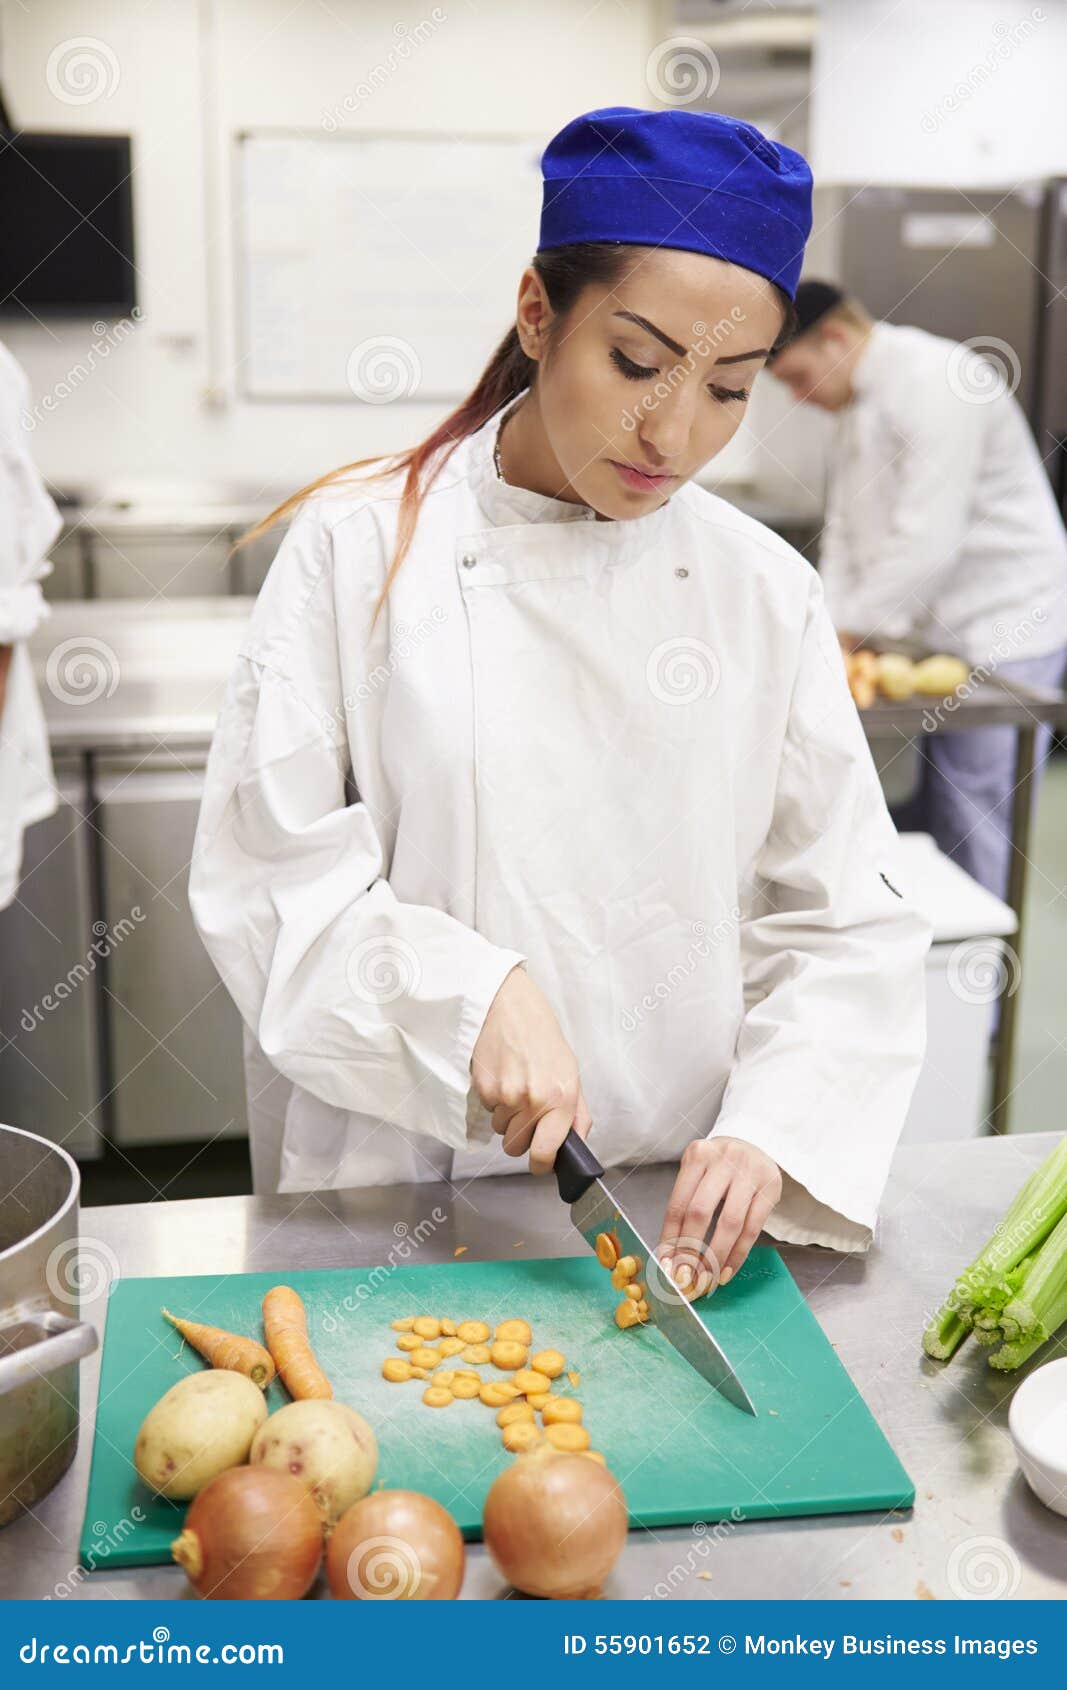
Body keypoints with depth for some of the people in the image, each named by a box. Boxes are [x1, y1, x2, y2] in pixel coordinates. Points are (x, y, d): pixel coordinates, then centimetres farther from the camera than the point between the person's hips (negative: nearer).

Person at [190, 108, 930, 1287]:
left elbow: (846, 925, -2)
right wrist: (468, 994, -25)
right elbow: (266, 871, -11)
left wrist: (771, 1130, -17)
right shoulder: (358, 549, -10)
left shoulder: (766, 593, -4)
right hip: (396, 1187, -1)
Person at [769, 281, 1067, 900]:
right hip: (927, 633, 9)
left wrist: (848, 630, -17)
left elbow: (928, 541, -24)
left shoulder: (934, 381, -19)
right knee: (908, 820, 12)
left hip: (1002, 636, -9)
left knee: (972, 837, -6)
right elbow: (846, 526, 14)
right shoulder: (859, 402, 12)